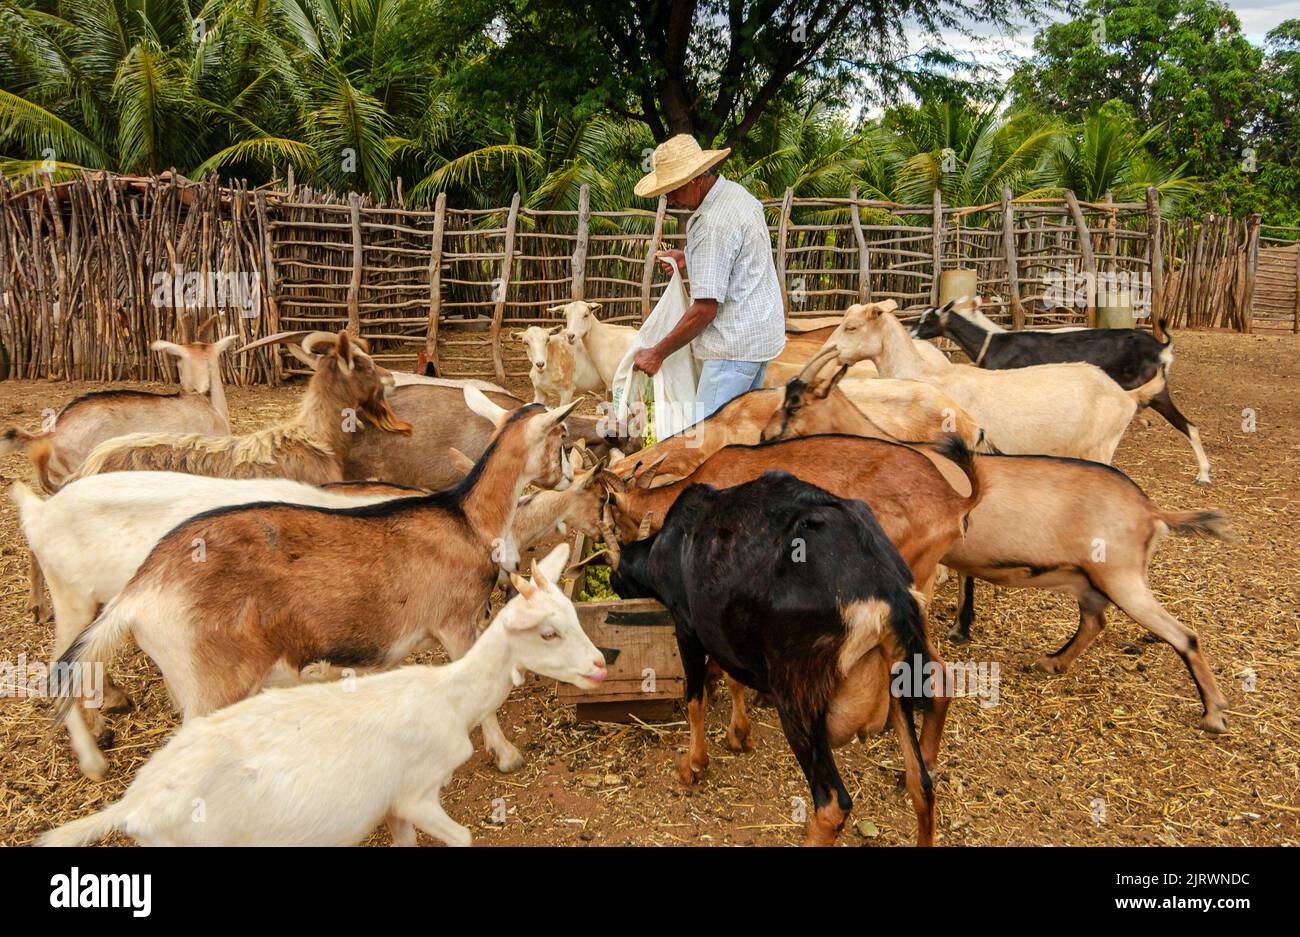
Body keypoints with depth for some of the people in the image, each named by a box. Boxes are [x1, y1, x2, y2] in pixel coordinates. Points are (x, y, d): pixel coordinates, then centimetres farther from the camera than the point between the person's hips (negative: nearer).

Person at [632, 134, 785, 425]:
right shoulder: (736, 191, 9)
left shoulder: (714, 223, -22)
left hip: (736, 343, -11)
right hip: (760, 334, 11)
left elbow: (705, 309, -23)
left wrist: (658, 354, -15)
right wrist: (687, 258, 15)